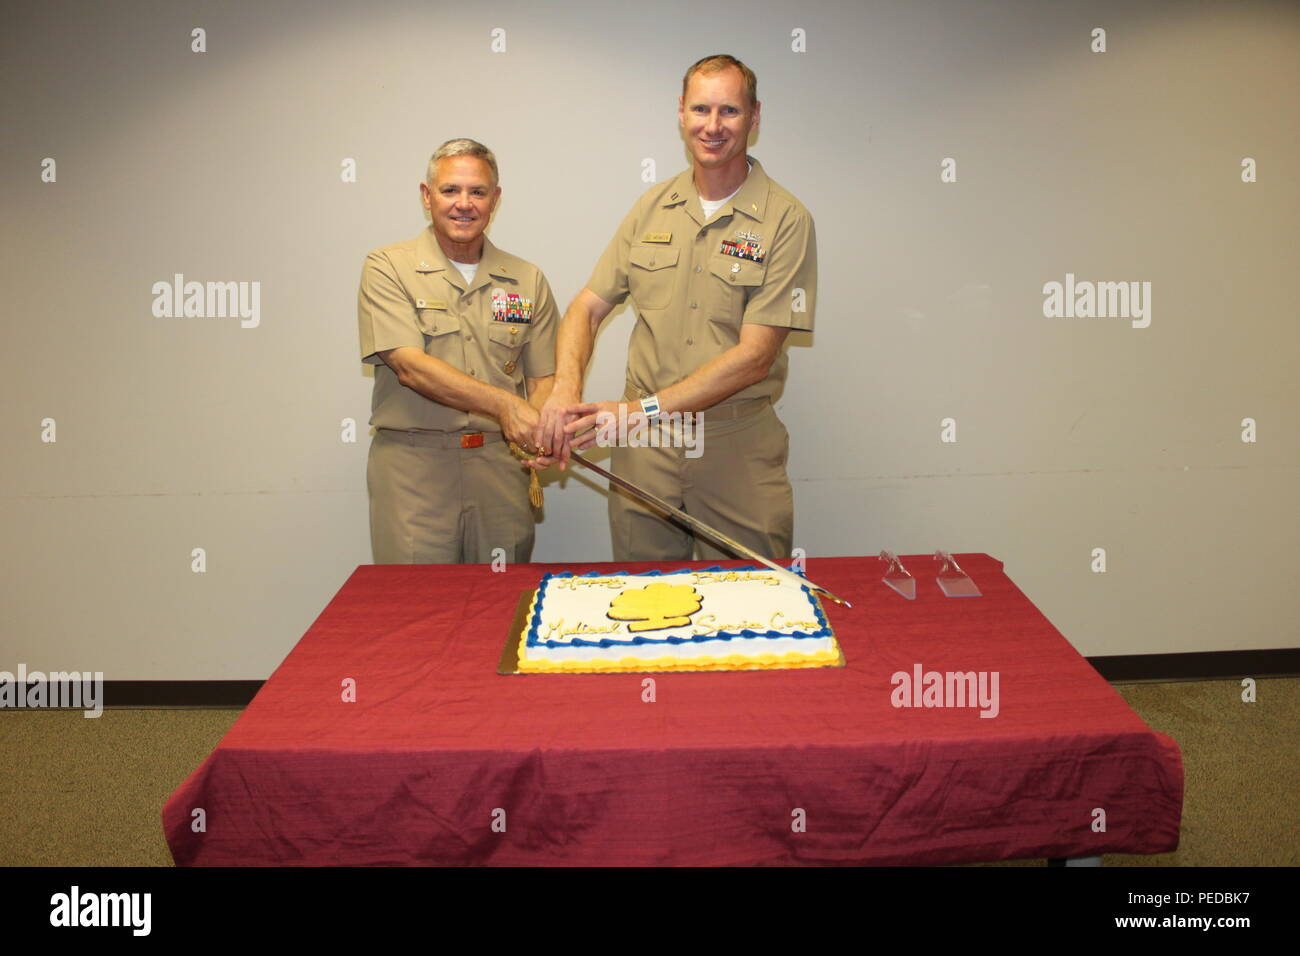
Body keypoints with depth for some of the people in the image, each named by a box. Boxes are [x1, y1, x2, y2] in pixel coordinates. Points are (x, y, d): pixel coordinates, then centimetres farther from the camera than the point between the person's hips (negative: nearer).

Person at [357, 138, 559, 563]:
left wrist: (542, 432, -13)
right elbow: (410, 366, -12)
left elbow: (543, 376, 10)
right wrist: (503, 404, -23)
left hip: (500, 464, 3)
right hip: (412, 467, -3)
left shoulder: (527, 280, 11)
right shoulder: (387, 268, 0)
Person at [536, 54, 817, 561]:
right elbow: (588, 306, 6)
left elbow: (754, 356, -14)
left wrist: (643, 409, -19)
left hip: (738, 448, -3)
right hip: (643, 448, 3)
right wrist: (565, 389, -14)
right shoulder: (652, 207, 7)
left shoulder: (785, 219, -7)